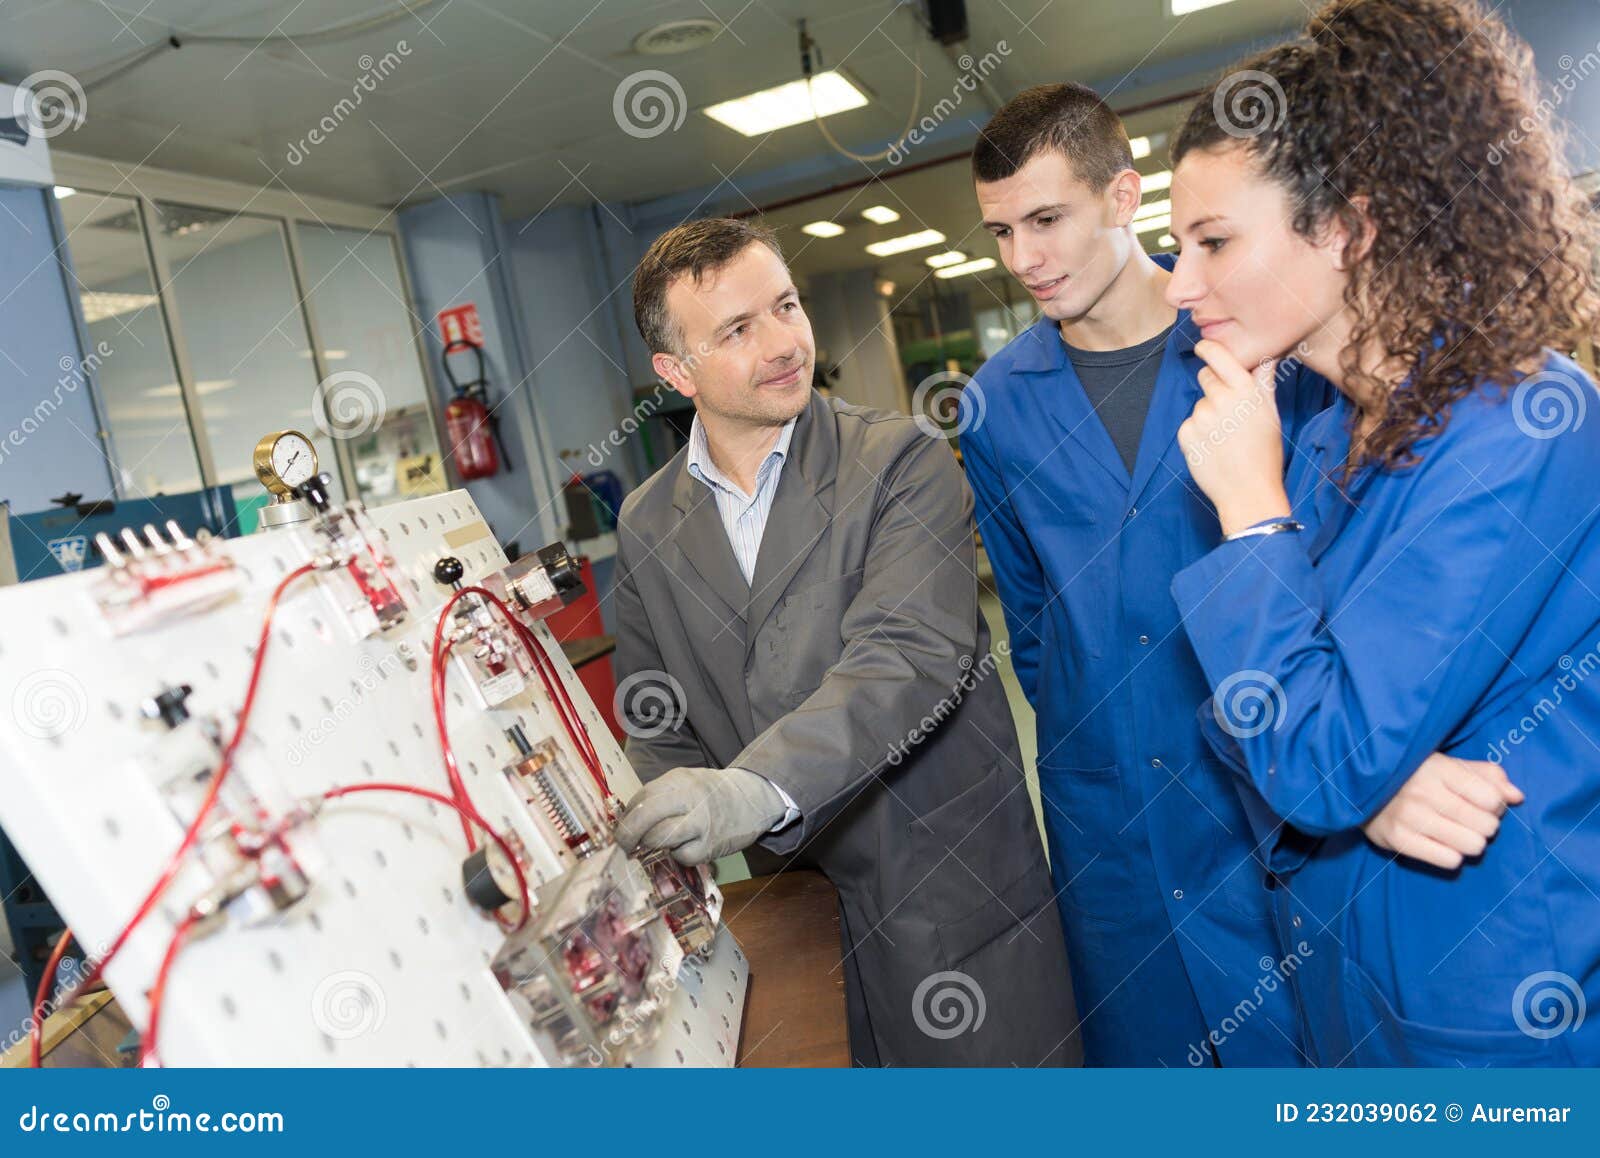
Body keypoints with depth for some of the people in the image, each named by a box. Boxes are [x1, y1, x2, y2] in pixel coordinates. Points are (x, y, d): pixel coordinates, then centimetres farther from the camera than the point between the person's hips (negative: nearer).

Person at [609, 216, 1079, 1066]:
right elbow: (655, 724, 7)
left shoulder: (900, 462, -11)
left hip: (948, 893, -3)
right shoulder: (646, 526, 2)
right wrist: (678, 838, -12)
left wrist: (757, 788, -39)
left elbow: (910, 654, -26)